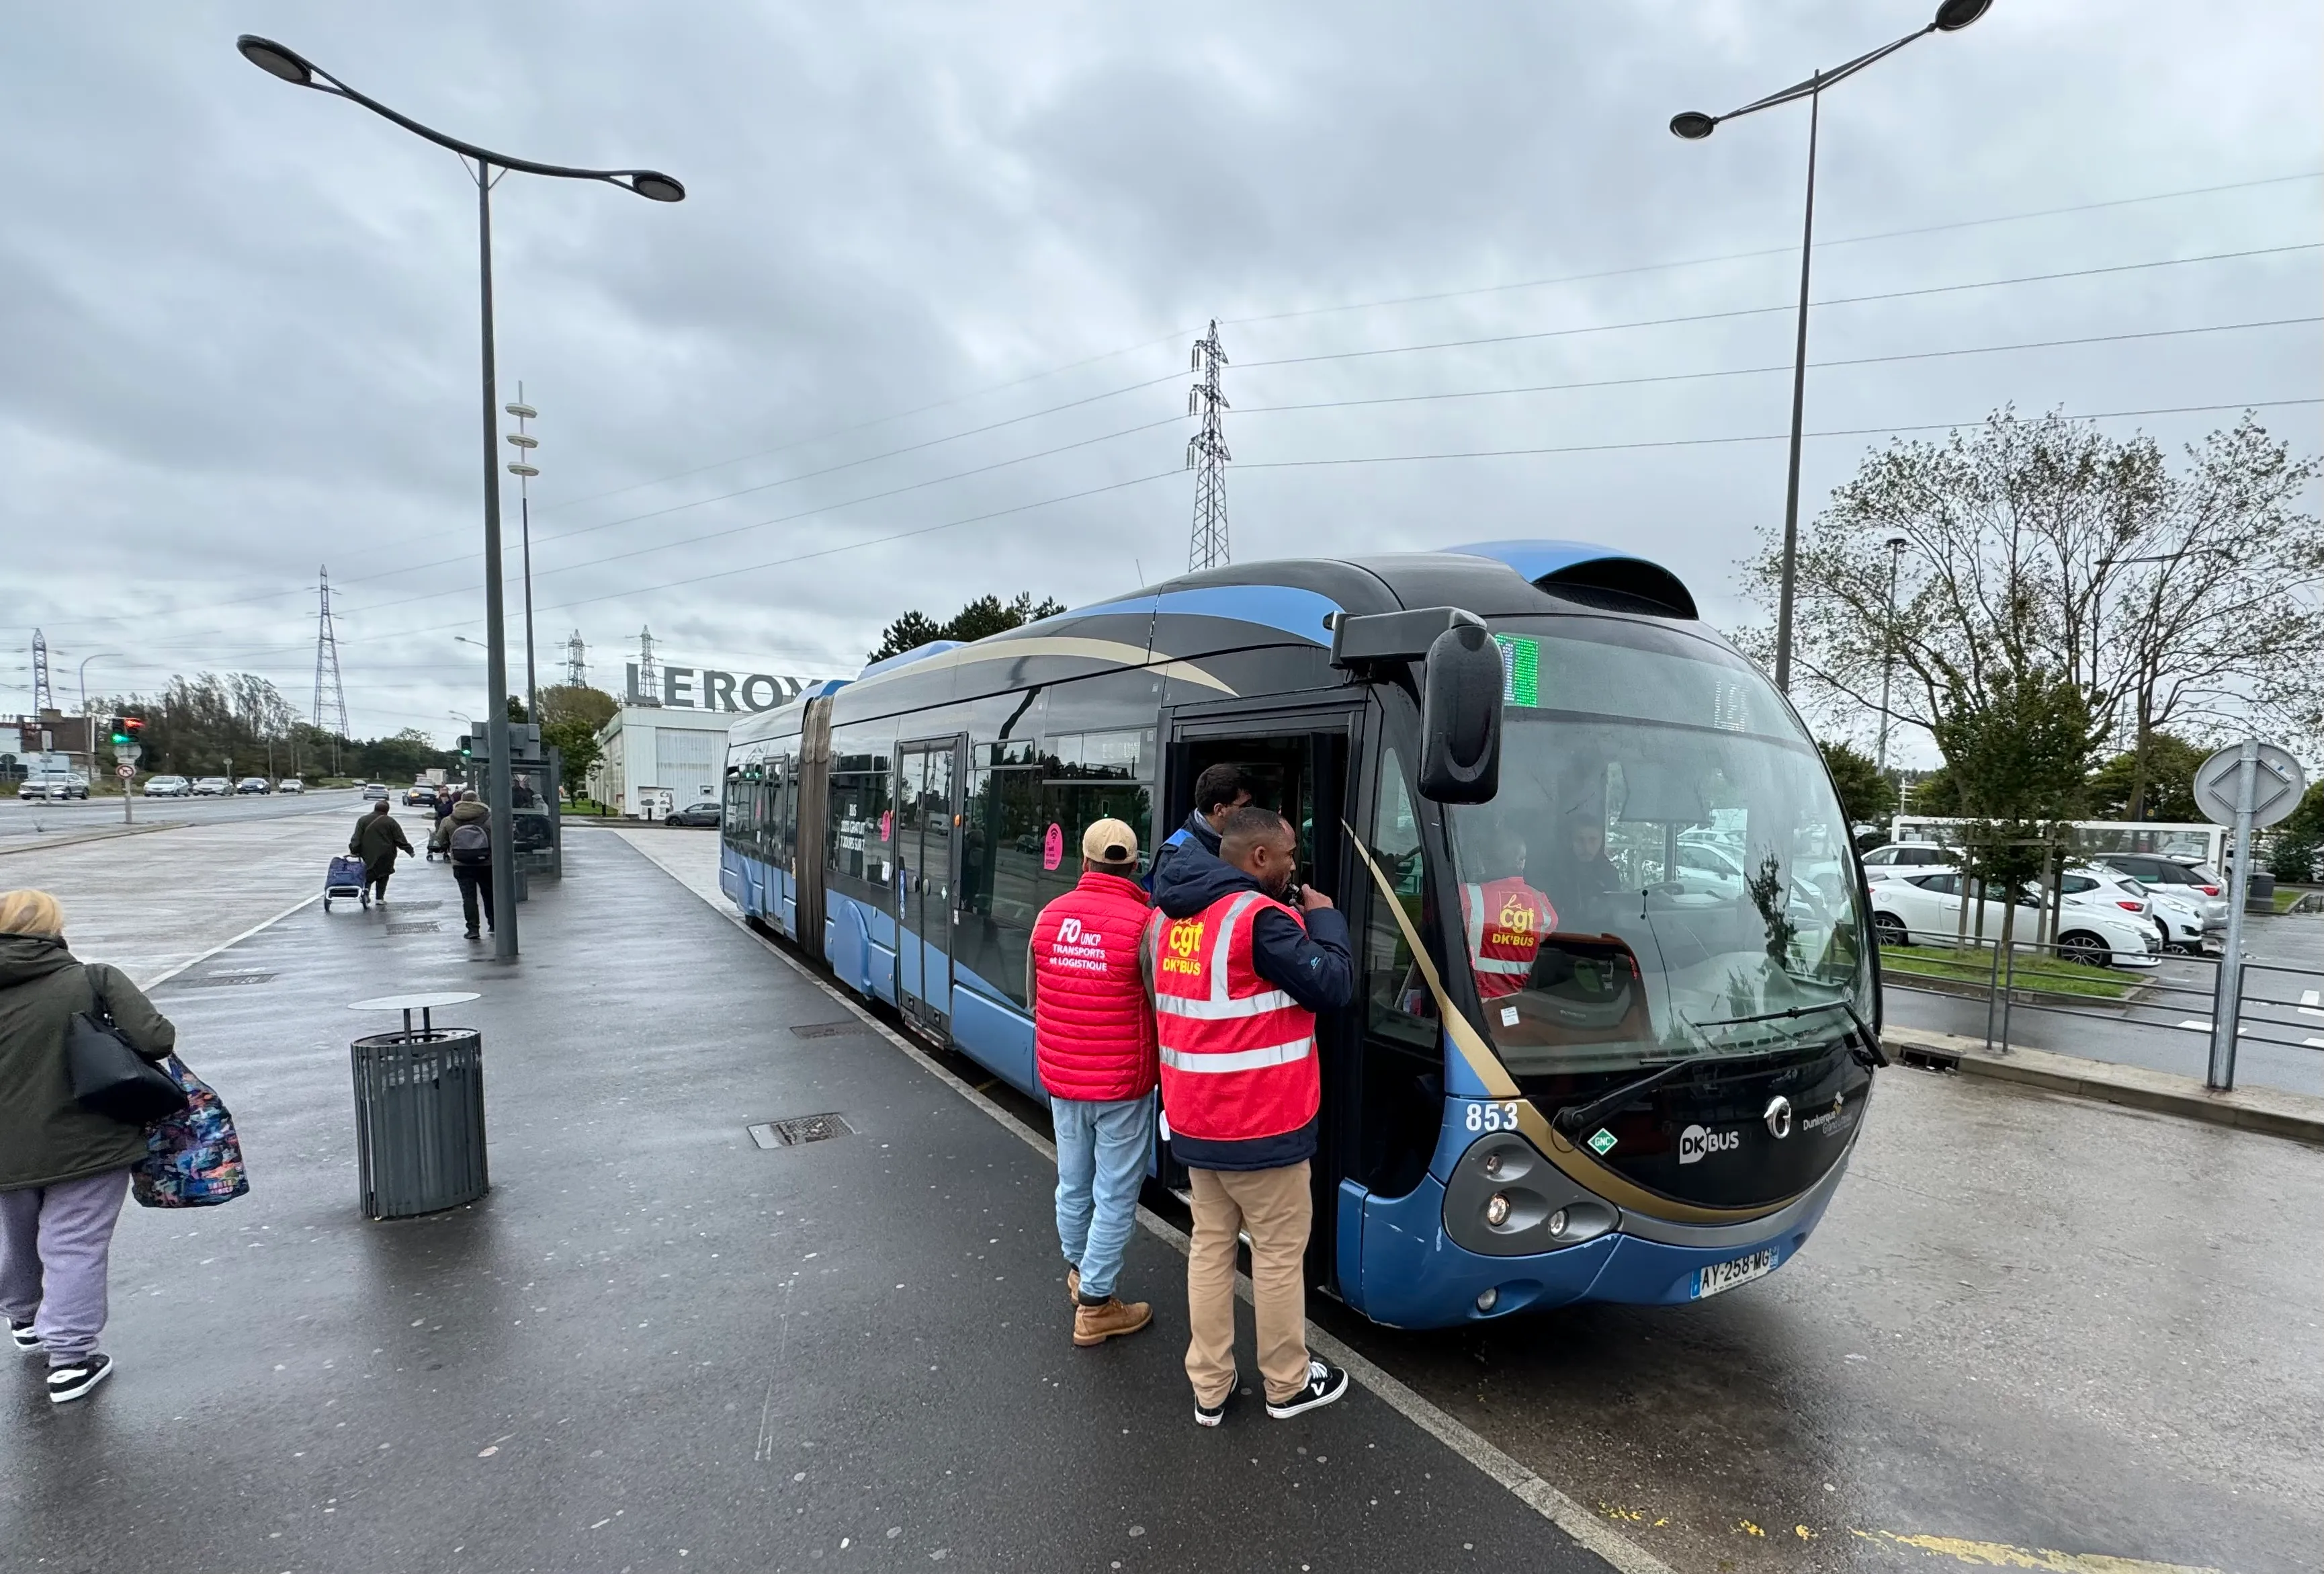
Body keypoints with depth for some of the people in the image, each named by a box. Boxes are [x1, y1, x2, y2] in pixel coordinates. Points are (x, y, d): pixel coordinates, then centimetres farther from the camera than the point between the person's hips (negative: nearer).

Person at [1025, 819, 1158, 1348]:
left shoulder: (1048, 917, -3)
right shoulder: (1144, 923, -19)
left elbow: (1034, 997, 8)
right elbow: (1163, 1010, -12)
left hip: (1060, 1076, 5)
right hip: (1122, 1082, -5)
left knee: (1073, 1182, 22)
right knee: (1116, 1194, 10)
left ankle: (1078, 1270, 42)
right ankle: (1095, 1305, 21)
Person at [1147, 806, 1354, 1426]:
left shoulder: (1171, 915, 5)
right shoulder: (1258, 918, -22)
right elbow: (1333, 986, -18)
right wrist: (1325, 919, -2)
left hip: (1195, 1118, 7)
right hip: (1261, 1122, -7)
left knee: (1211, 1245, 16)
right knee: (1278, 1251, 11)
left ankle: (1209, 1388, 27)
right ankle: (1288, 1384, 29)